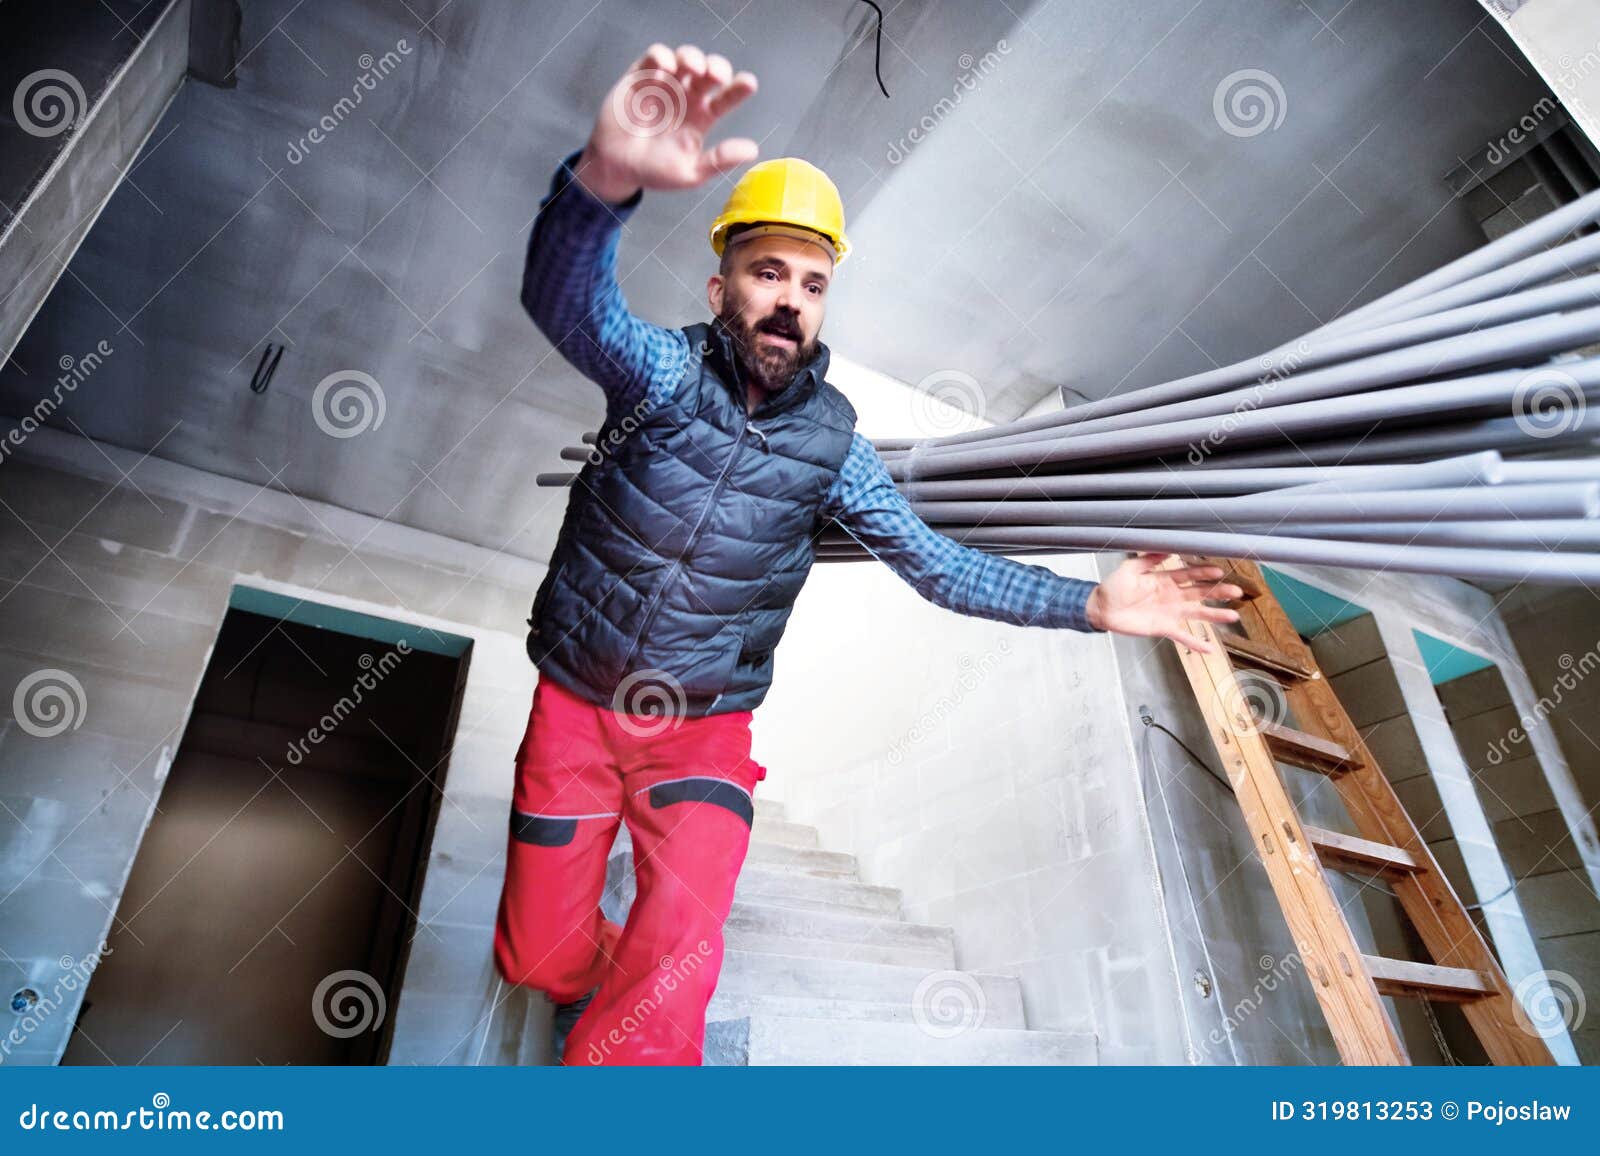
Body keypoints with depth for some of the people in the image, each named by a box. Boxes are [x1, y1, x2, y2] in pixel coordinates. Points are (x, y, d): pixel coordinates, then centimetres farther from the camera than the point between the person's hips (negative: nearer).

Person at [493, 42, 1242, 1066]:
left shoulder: (831, 443, -5)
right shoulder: (665, 370, -13)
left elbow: (936, 563, -1)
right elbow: (567, 300, -35)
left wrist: (1089, 605, -10)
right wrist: (608, 175, -58)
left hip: (704, 726, 1)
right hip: (575, 704, 0)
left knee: (675, 968, -17)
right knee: (538, 954, 10)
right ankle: (600, 977, 46)